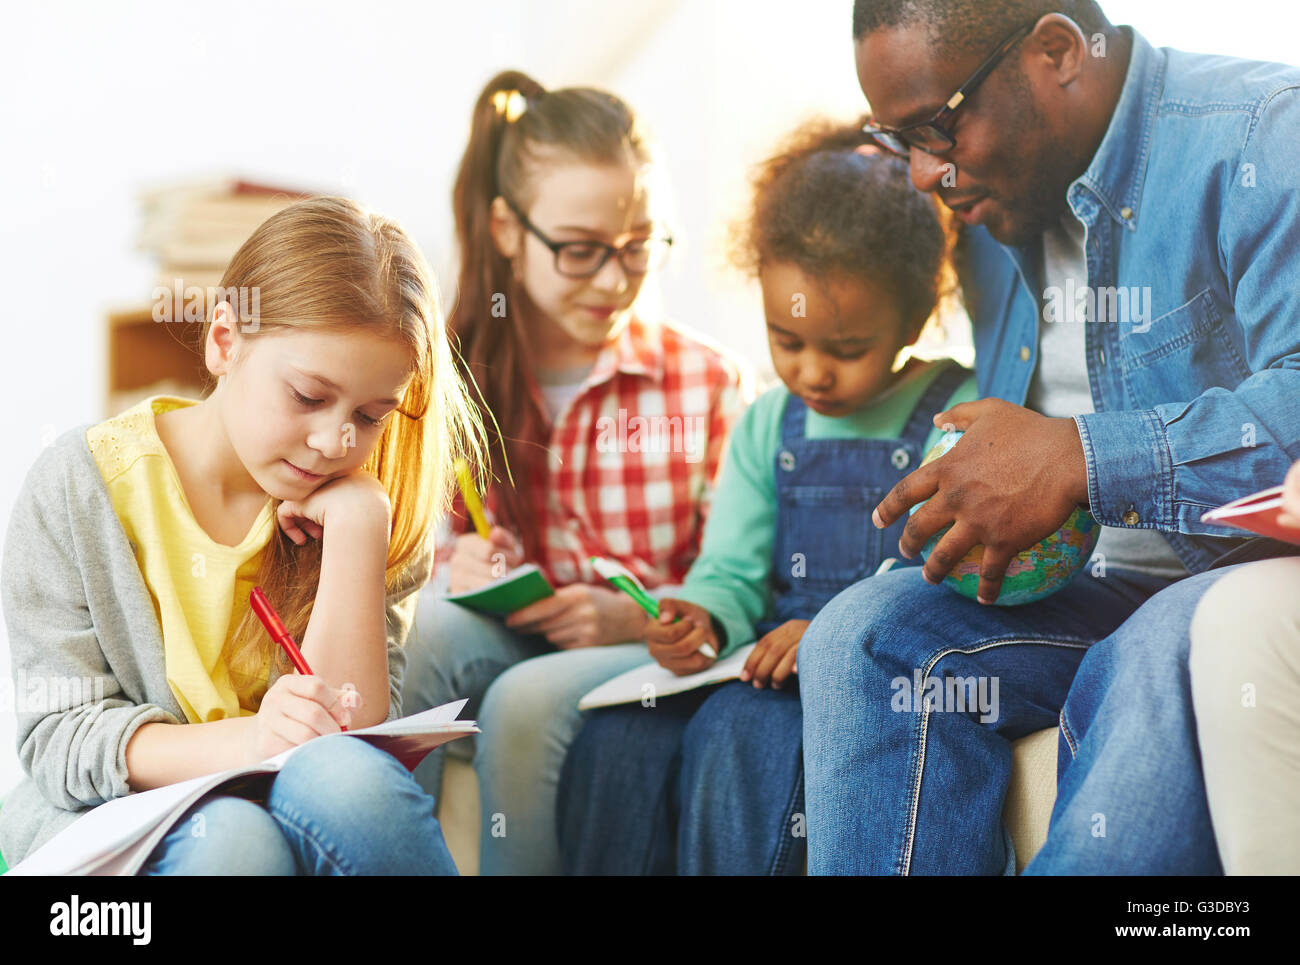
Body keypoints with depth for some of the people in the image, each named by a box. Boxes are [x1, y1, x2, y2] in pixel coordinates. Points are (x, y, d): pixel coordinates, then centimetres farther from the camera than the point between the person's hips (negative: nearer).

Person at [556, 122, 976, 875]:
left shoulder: (958, 419, -2)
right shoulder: (768, 425, 18)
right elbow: (732, 570, 14)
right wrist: (704, 622, -10)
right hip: (774, 664, 6)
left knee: (736, 731, -33)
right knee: (616, 740, -21)